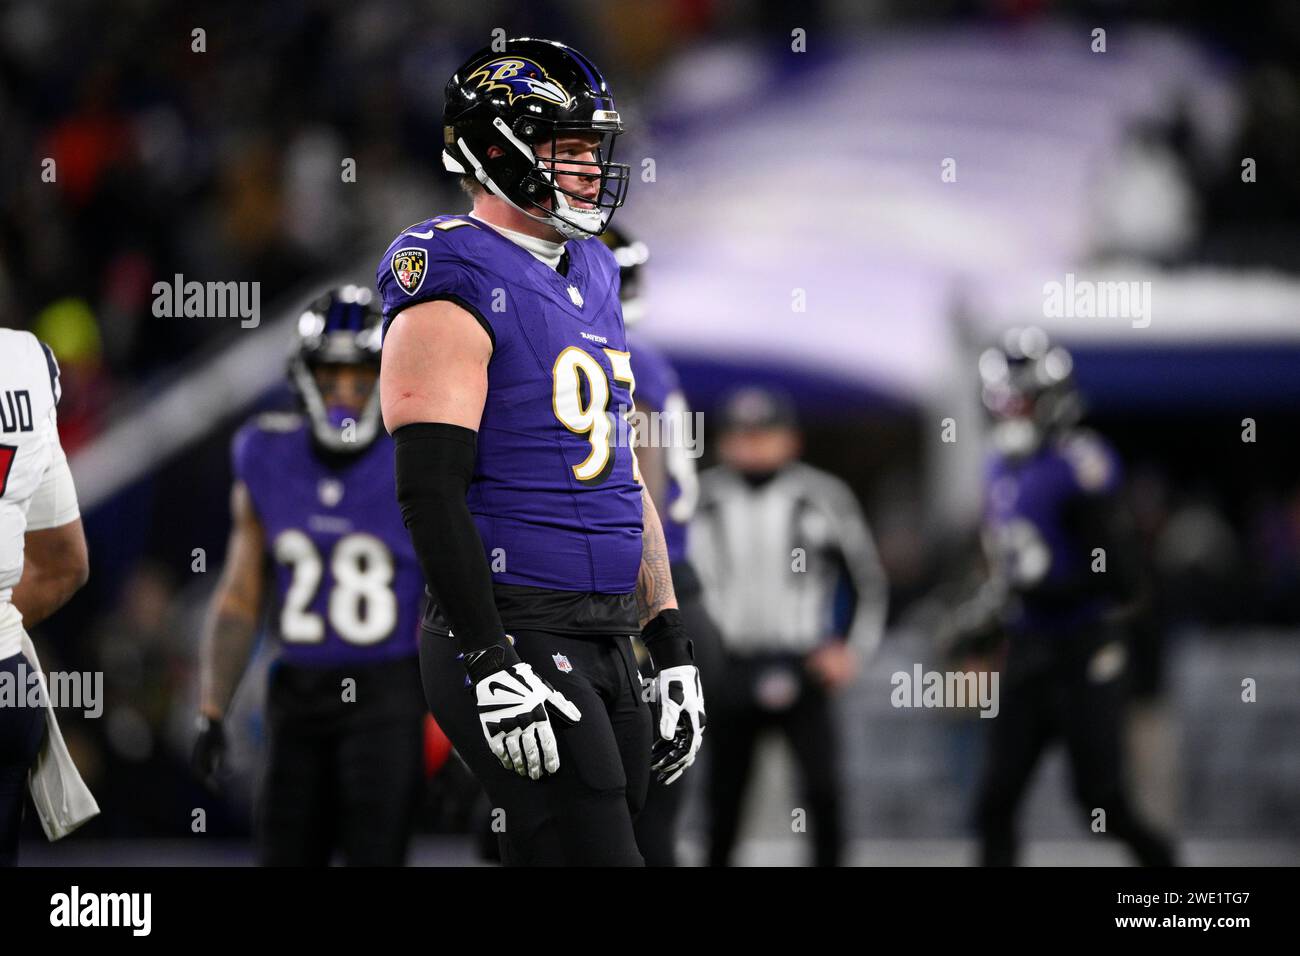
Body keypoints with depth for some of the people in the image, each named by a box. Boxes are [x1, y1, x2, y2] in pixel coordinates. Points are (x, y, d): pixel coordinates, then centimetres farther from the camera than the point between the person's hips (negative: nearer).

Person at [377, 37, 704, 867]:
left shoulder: (591, 281, 17)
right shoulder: (455, 294, -11)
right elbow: (430, 494, -18)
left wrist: (673, 650, 17)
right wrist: (490, 667, -23)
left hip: (605, 641, 9)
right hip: (514, 635, -9)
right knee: (597, 856, -15)